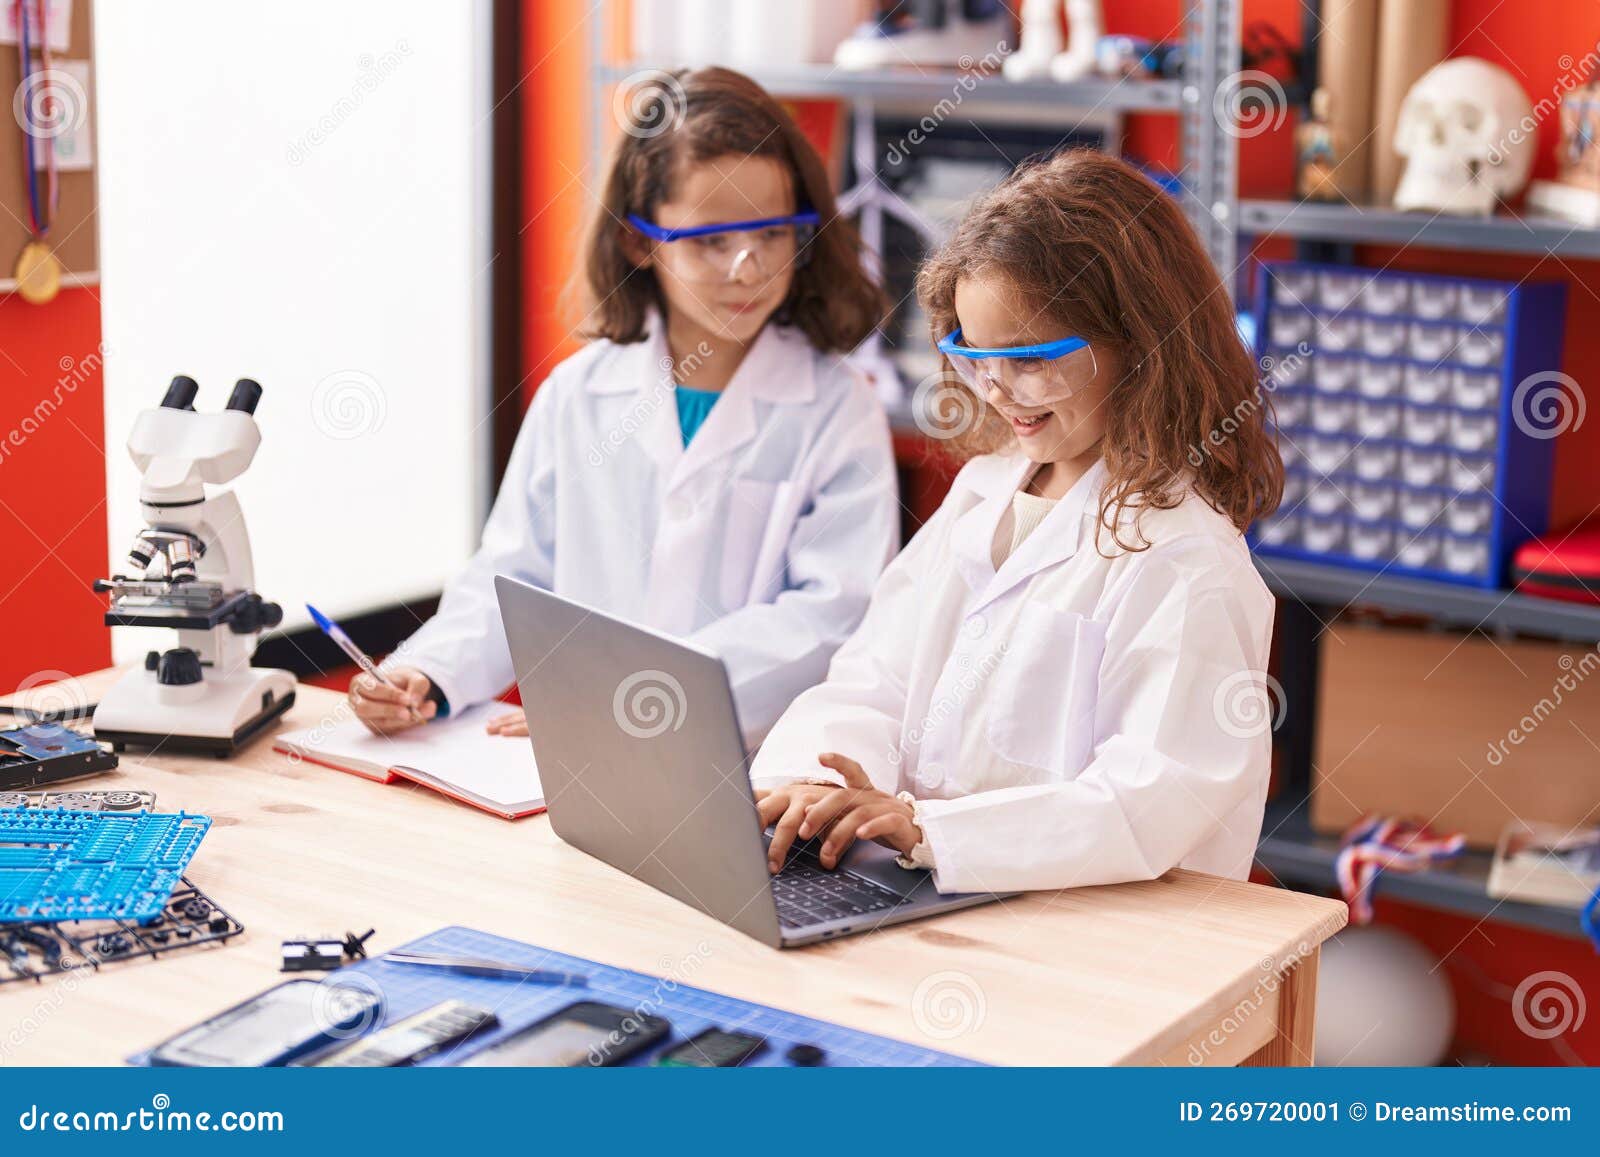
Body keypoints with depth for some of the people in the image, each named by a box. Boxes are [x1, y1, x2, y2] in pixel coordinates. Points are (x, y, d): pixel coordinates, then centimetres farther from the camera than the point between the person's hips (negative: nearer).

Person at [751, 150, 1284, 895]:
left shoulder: (1187, 565, -11)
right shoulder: (980, 495, 16)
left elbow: (1158, 804, -19)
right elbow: (877, 682, 11)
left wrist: (929, 830, -25)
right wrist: (814, 778, -11)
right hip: (923, 904, 7)